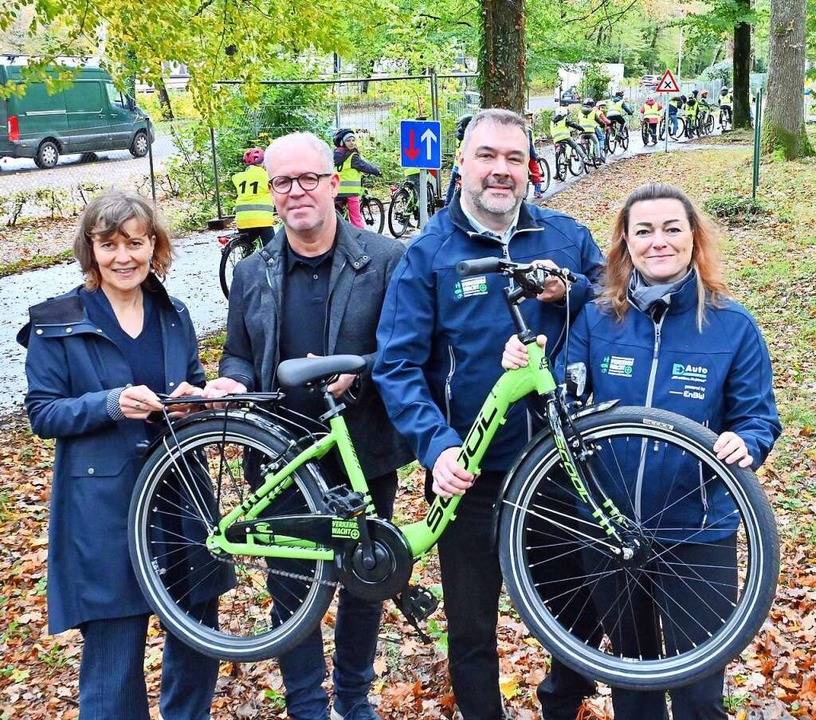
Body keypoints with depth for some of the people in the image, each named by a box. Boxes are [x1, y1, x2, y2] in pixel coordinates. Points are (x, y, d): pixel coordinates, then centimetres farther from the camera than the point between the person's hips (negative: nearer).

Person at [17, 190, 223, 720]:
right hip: (103, 505, -4)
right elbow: (42, 413, -5)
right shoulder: (57, 324, -4)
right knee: (114, 647, 1)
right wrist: (111, 404, -21)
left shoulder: (174, 316, 9)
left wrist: (193, 398, -5)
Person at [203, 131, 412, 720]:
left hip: (367, 456, -1)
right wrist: (231, 382, -10)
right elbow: (240, 356, 13)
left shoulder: (387, 260, -7)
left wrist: (359, 369, -25)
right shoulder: (252, 274, 5)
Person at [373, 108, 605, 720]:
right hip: (472, 475, -2)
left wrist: (572, 291, -12)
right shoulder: (429, 252, -7)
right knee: (471, 627, 13)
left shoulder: (566, 236, 2)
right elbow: (397, 364, -12)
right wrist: (437, 444, -27)